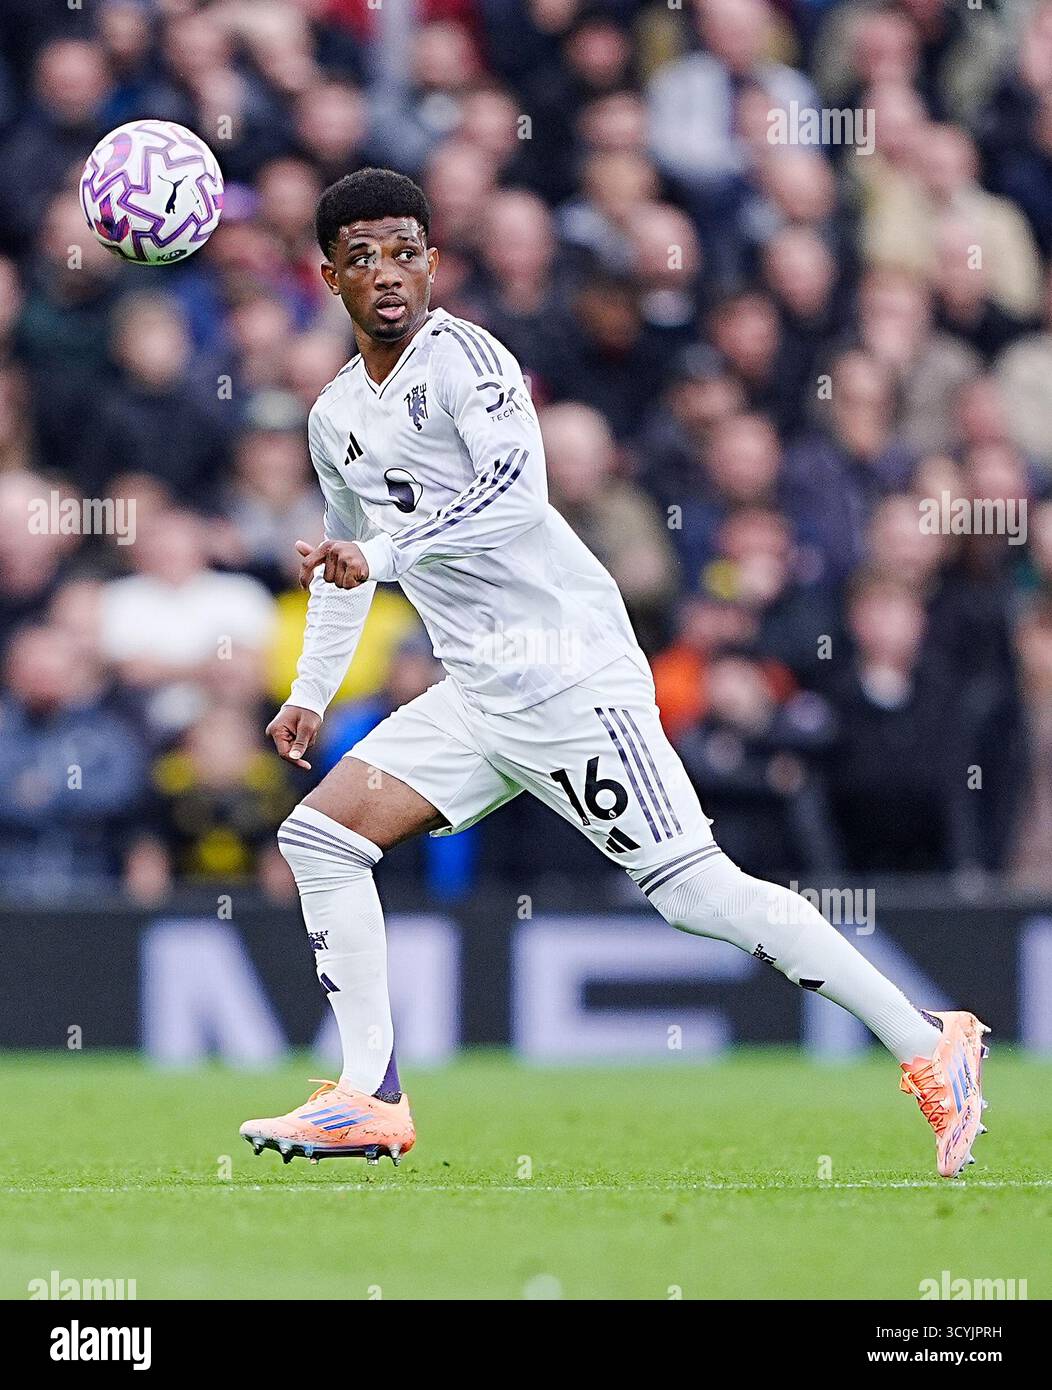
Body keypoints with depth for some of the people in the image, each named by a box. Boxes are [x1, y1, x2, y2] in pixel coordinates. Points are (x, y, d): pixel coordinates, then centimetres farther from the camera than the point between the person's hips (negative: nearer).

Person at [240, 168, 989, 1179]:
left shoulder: (462, 356, -9)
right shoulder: (335, 419, 16)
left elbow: (517, 487, -26)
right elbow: (344, 563, 32)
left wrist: (381, 551, -29)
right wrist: (309, 694, 29)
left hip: (570, 669, -8)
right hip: (476, 697, 8)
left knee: (691, 887, -14)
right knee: (318, 837, 2)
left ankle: (929, 1051, -9)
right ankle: (371, 1103, 3)